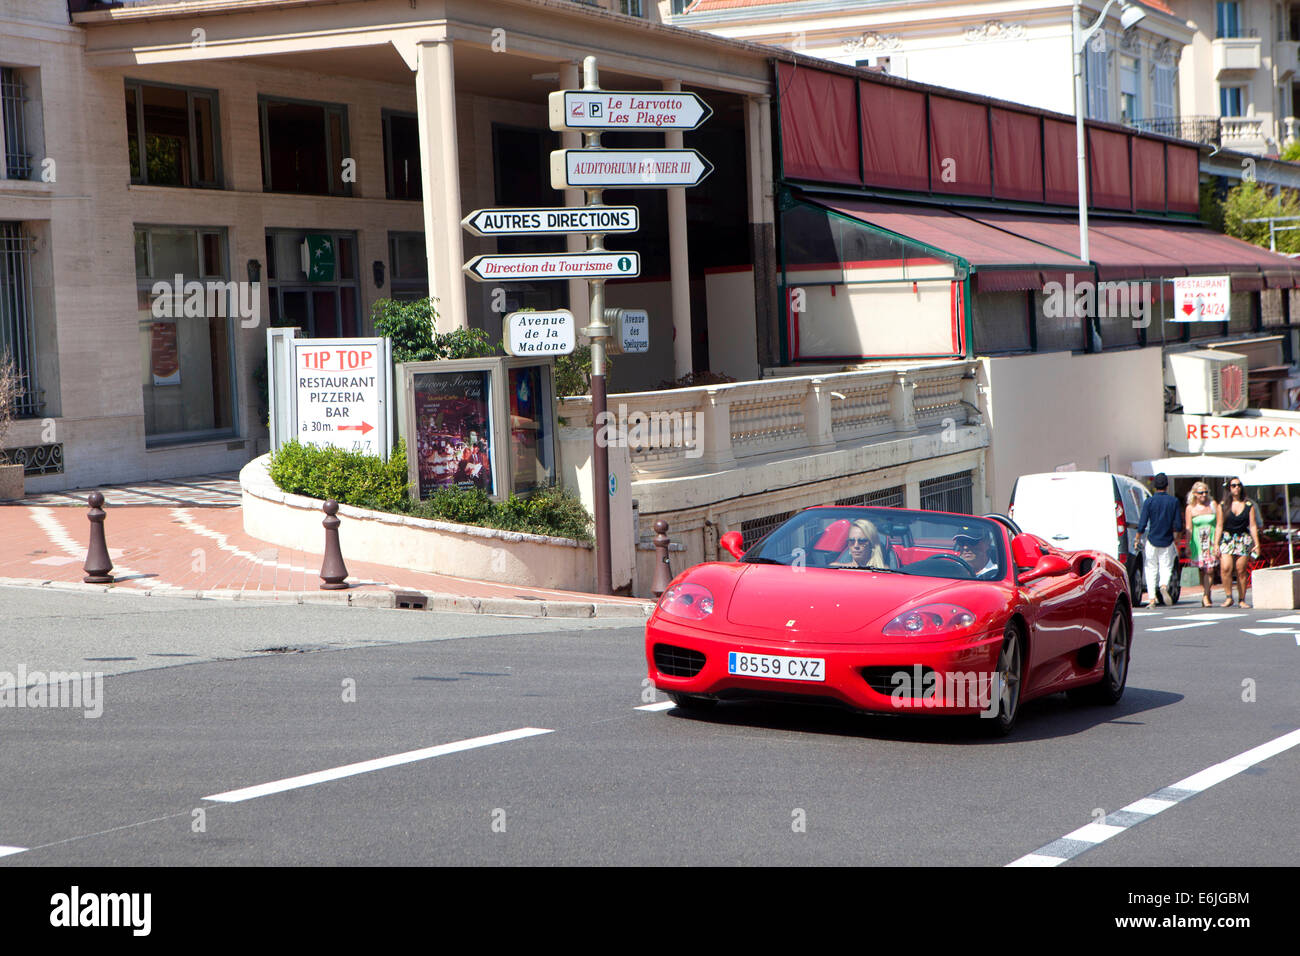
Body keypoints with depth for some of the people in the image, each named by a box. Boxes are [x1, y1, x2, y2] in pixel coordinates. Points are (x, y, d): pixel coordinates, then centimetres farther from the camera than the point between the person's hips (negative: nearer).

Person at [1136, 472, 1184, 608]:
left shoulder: (1149, 502, -7)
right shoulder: (1174, 501, -1)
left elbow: (1142, 525, -10)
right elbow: (1178, 525, 0)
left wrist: (1137, 540, 3)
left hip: (1152, 540, -1)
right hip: (1167, 541, 1)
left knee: (1151, 569, 8)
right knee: (1166, 567, 9)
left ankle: (1152, 599, 2)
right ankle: (1164, 586, -21)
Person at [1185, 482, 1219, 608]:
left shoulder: (1213, 504, 5)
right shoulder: (1190, 508, 3)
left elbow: (1218, 525, 3)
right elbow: (1188, 528, -1)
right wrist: (1188, 546, -10)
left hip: (1212, 541, 0)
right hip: (1197, 542, 0)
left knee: (1210, 570, -10)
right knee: (1202, 570, 2)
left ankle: (1206, 596, -5)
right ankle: (1207, 596, 15)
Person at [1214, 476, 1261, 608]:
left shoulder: (1249, 505, 6)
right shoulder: (1223, 505, 5)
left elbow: (1253, 526, 6)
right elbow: (1219, 526, 4)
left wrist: (1256, 544, 2)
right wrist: (1216, 544, -2)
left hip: (1243, 540, 0)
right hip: (1227, 540, 0)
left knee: (1241, 571, -2)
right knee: (1226, 568, -17)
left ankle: (1242, 600, 7)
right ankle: (1229, 597, -5)